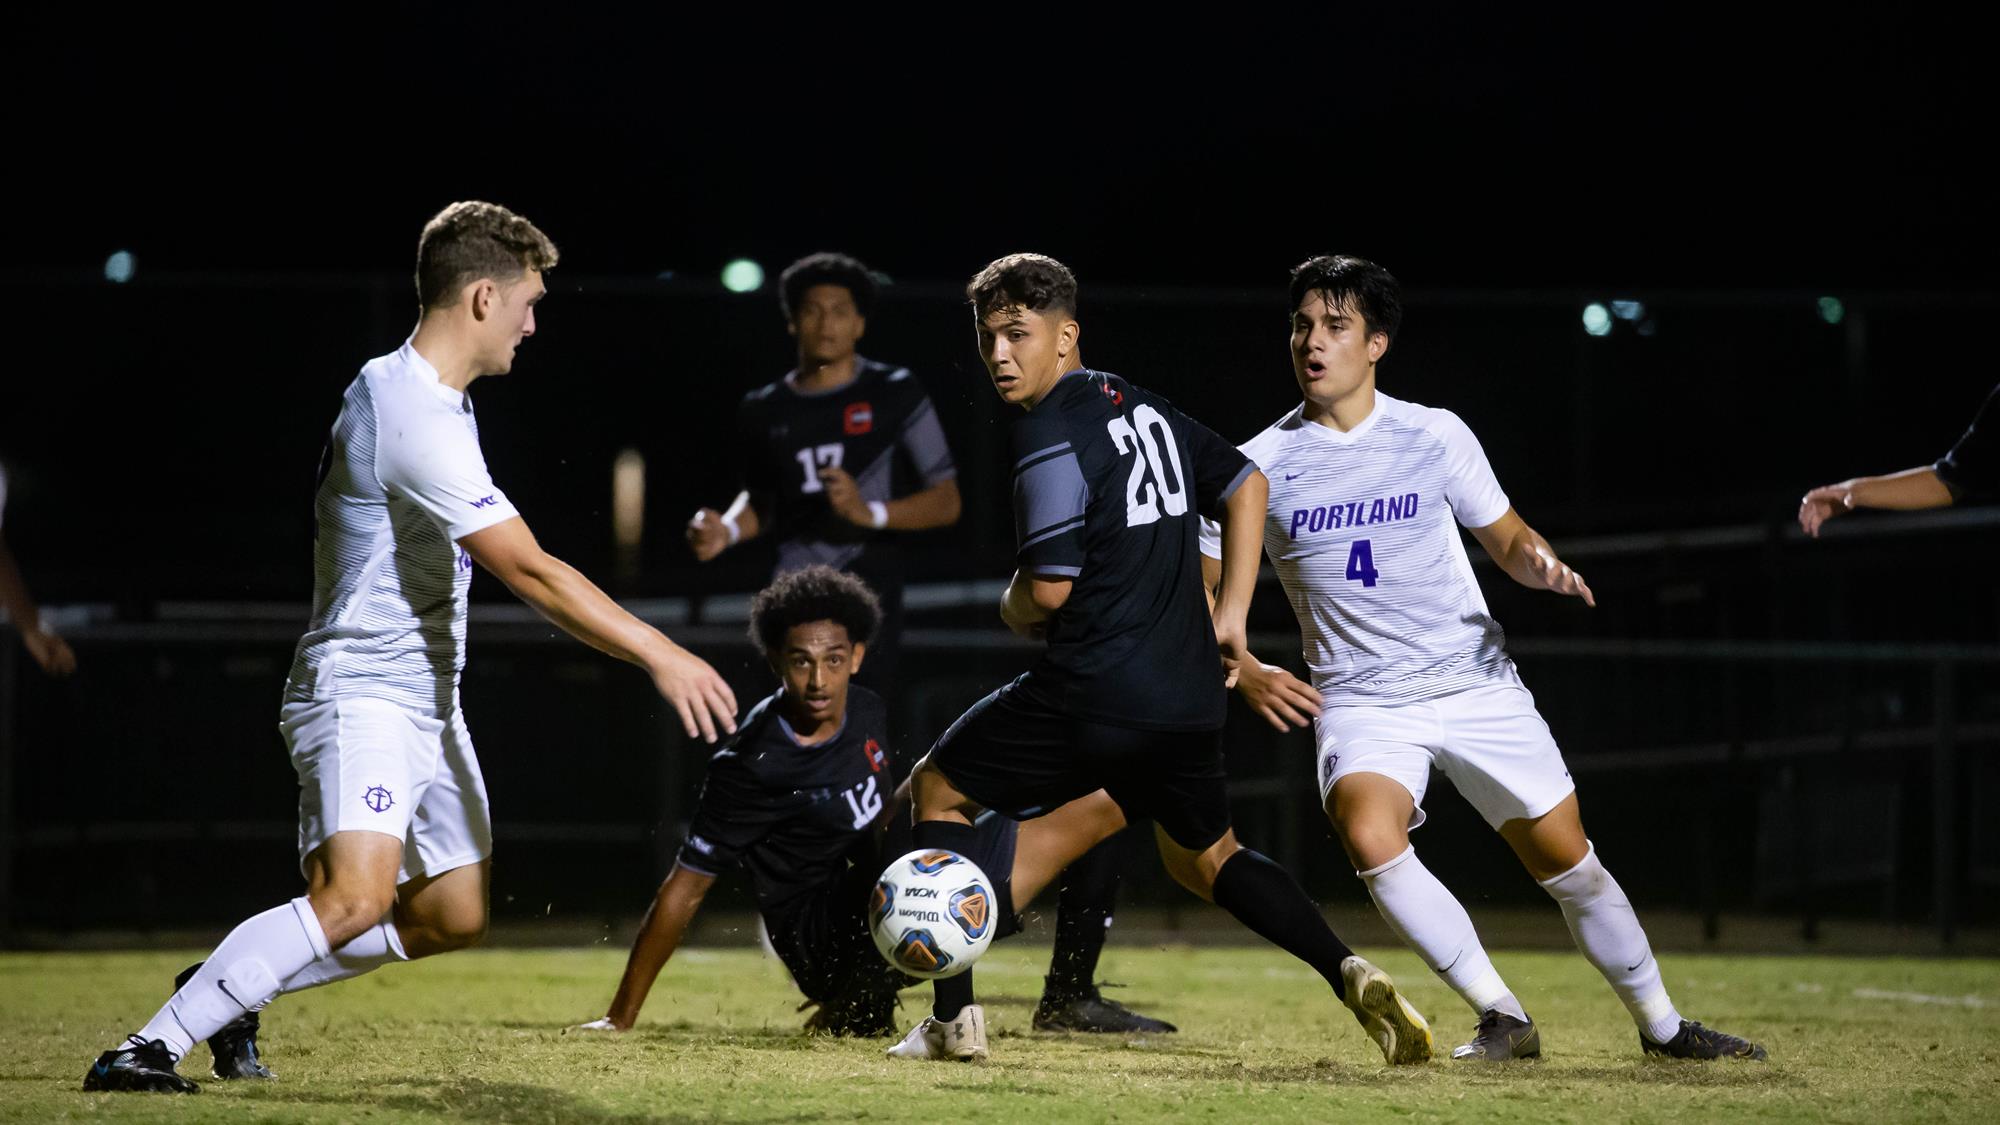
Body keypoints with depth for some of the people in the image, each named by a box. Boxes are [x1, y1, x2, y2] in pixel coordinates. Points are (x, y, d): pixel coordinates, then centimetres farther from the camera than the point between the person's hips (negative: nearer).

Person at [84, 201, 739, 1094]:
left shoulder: (419, 394, 12)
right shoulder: (414, 418, -22)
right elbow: (529, 571, -27)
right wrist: (660, 656, -25)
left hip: (424, 700, 11)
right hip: (361, 693, -11)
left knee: (454, 916, 10)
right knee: (357, 895, -28)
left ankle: (232, 990, 22)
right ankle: (149, 1047, -25)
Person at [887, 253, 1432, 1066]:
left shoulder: (1051, 435, -13)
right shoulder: (1144, 409, 13)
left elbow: (1049, 588, -19)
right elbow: (1245, 483, 23)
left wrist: (1011, 609, 5)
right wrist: (1231, 615, 20)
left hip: (1095, 692, -8)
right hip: (1190, 694, 8)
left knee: (937, 790, 12)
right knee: (1204, 860, 24)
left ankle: (953, 1018, 6)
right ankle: (1349, 975, 0)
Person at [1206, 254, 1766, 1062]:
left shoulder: (1436, 436, 1)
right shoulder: (1260, 466, -2)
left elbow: (1506, 540, 11)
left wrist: (1539, 561, -12)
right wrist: (1246, 675, -10)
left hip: (1475, 685, 1)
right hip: (1360, 700, -1)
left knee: (1568, 860, 0)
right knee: (1368, 834, -29)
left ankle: (1662, 1025, 21)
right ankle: (1502, 1019, -17)